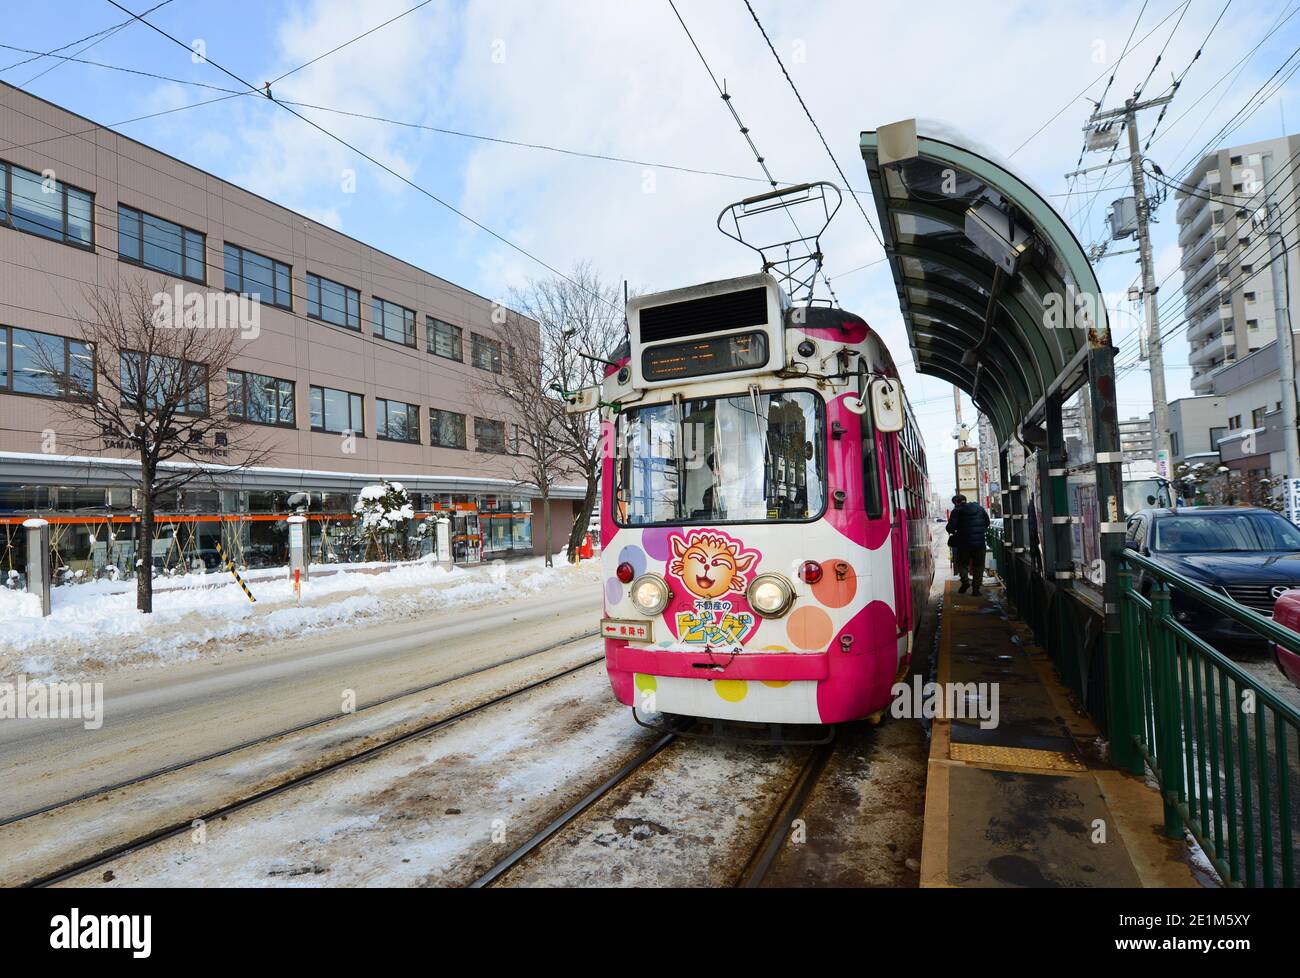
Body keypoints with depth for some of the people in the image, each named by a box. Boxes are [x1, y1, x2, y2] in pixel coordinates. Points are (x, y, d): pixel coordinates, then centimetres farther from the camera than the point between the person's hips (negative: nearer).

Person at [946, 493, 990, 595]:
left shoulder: (957, 510, -6)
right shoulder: (979, 508, 8)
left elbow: (951, 526, -14)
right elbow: (987, 522, 15)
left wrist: (952, 531, 7)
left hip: (964, 542, -3)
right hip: (980, 542, 3)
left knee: (962, 563, 14)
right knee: (978, 566, 11)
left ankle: (965, 581, -7)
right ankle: (976, 588, 8)